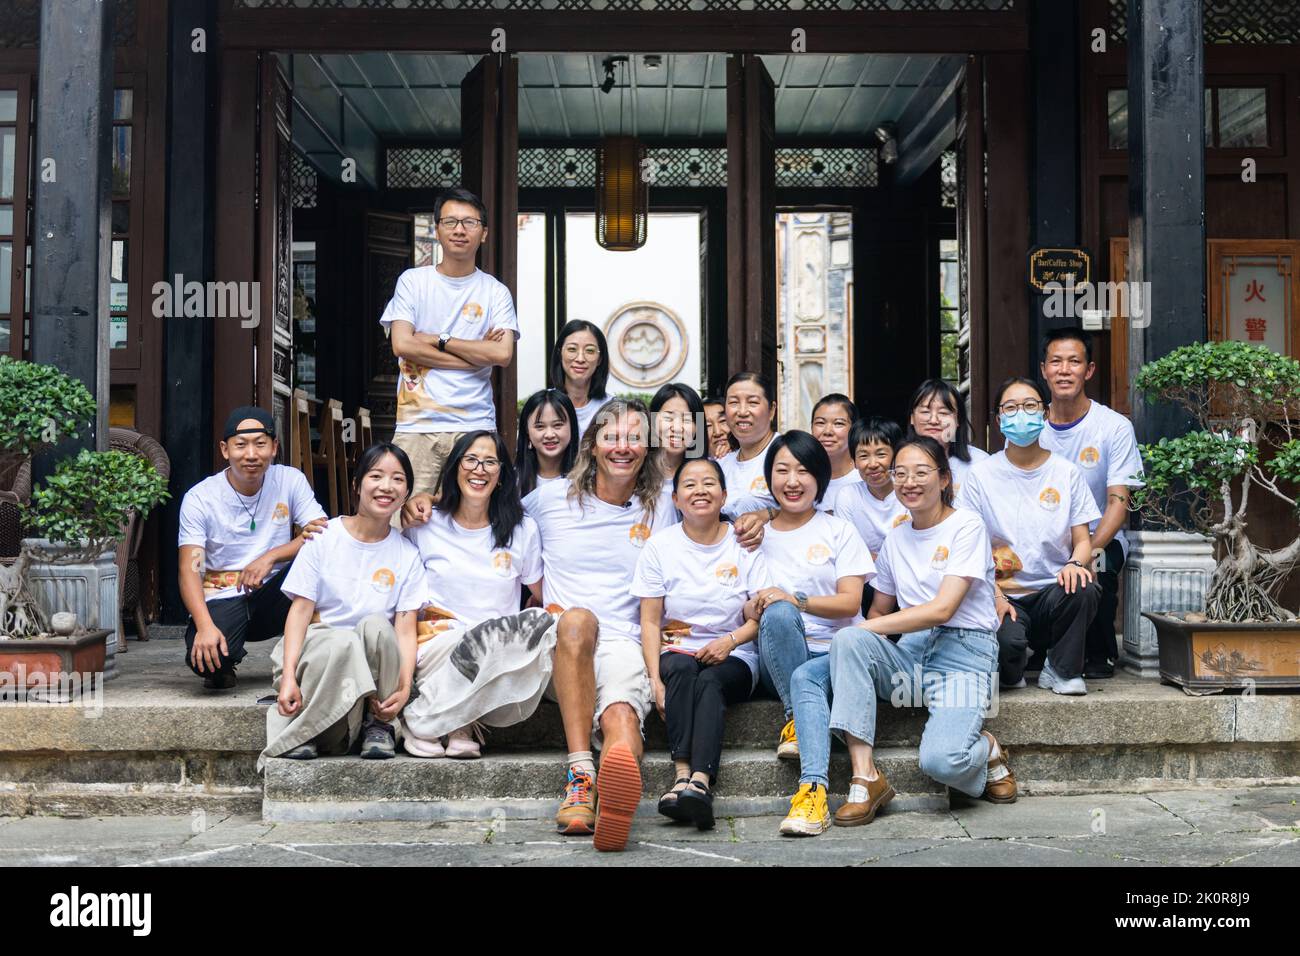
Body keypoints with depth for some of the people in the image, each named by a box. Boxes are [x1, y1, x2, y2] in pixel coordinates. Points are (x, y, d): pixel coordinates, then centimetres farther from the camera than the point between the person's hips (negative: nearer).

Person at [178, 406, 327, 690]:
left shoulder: (290, 480, -2)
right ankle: (222, 667, 7)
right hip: (222, 600, -2)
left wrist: (270, 557, -25)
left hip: (272, 597, 2)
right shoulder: (199, 498, -7)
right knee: (206, 657, -34)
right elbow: (189, 571, -15)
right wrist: (205, 626, -32)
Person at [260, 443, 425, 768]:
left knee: (375, 624, -32)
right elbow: (301, 610, -5)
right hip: (318, 646, -1)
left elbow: (406, 628, -4)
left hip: (374, 659, 1)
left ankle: (378, 723, -15)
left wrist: (404, 687, -21)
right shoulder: (324, 537, 1)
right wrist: (288, 677, -19)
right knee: (343, 641, -36)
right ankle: (305, 732, -17)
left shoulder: (407, 554, 4)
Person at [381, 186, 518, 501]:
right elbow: (402, 345, -4)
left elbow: (503, 354, -6)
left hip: (475, 427, 0)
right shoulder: (412, 281, 9)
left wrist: (438, 340, -5)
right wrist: (476, 354, -4)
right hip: (416, 425, 0)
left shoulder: (495, 292, 9)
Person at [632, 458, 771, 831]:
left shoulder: (745, 545, 5)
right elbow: (650, 622, 1)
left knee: (710, 680, -34)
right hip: (677, 651, 1)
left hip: (732, 659, 0)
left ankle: (699, 781, -51)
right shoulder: (660, 545, 5)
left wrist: (730, 640, -18)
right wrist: (655, 680, -14)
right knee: (681, 667, -34)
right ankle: (683, 773, -46)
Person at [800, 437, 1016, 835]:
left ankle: (987, 750, 8)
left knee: (940, 759, -31)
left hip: (964, 655, -5)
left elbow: (942, 609, -14)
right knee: (847, 639, -28)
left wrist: (867, 628, -16)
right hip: (910, 653, 5)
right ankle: (865, 777, -26)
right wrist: (855, 637, -4)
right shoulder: (896, 539, 16)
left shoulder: (966, 526, -3)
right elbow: (879, 610, 20)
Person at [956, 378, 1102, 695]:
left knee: (1084, 589, -34)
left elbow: (1083, 540, 6)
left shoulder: (1067, 473, 8)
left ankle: (1062, 670, -6)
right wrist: (994, 595, -15)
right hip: (1003, 596, -2)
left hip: (1054, 592, 2)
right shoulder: (981, 475, 3)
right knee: (1005, 642, -35)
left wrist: (1075, 564, -19)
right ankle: (1012, 669, 6)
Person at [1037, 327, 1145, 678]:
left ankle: (1100, 653, -6)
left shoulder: (1115, 427, -4)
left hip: (1100, 537, -2)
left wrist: (1089, 550, -29)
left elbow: (1118, 502, -11)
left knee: (1095, 568, -35)